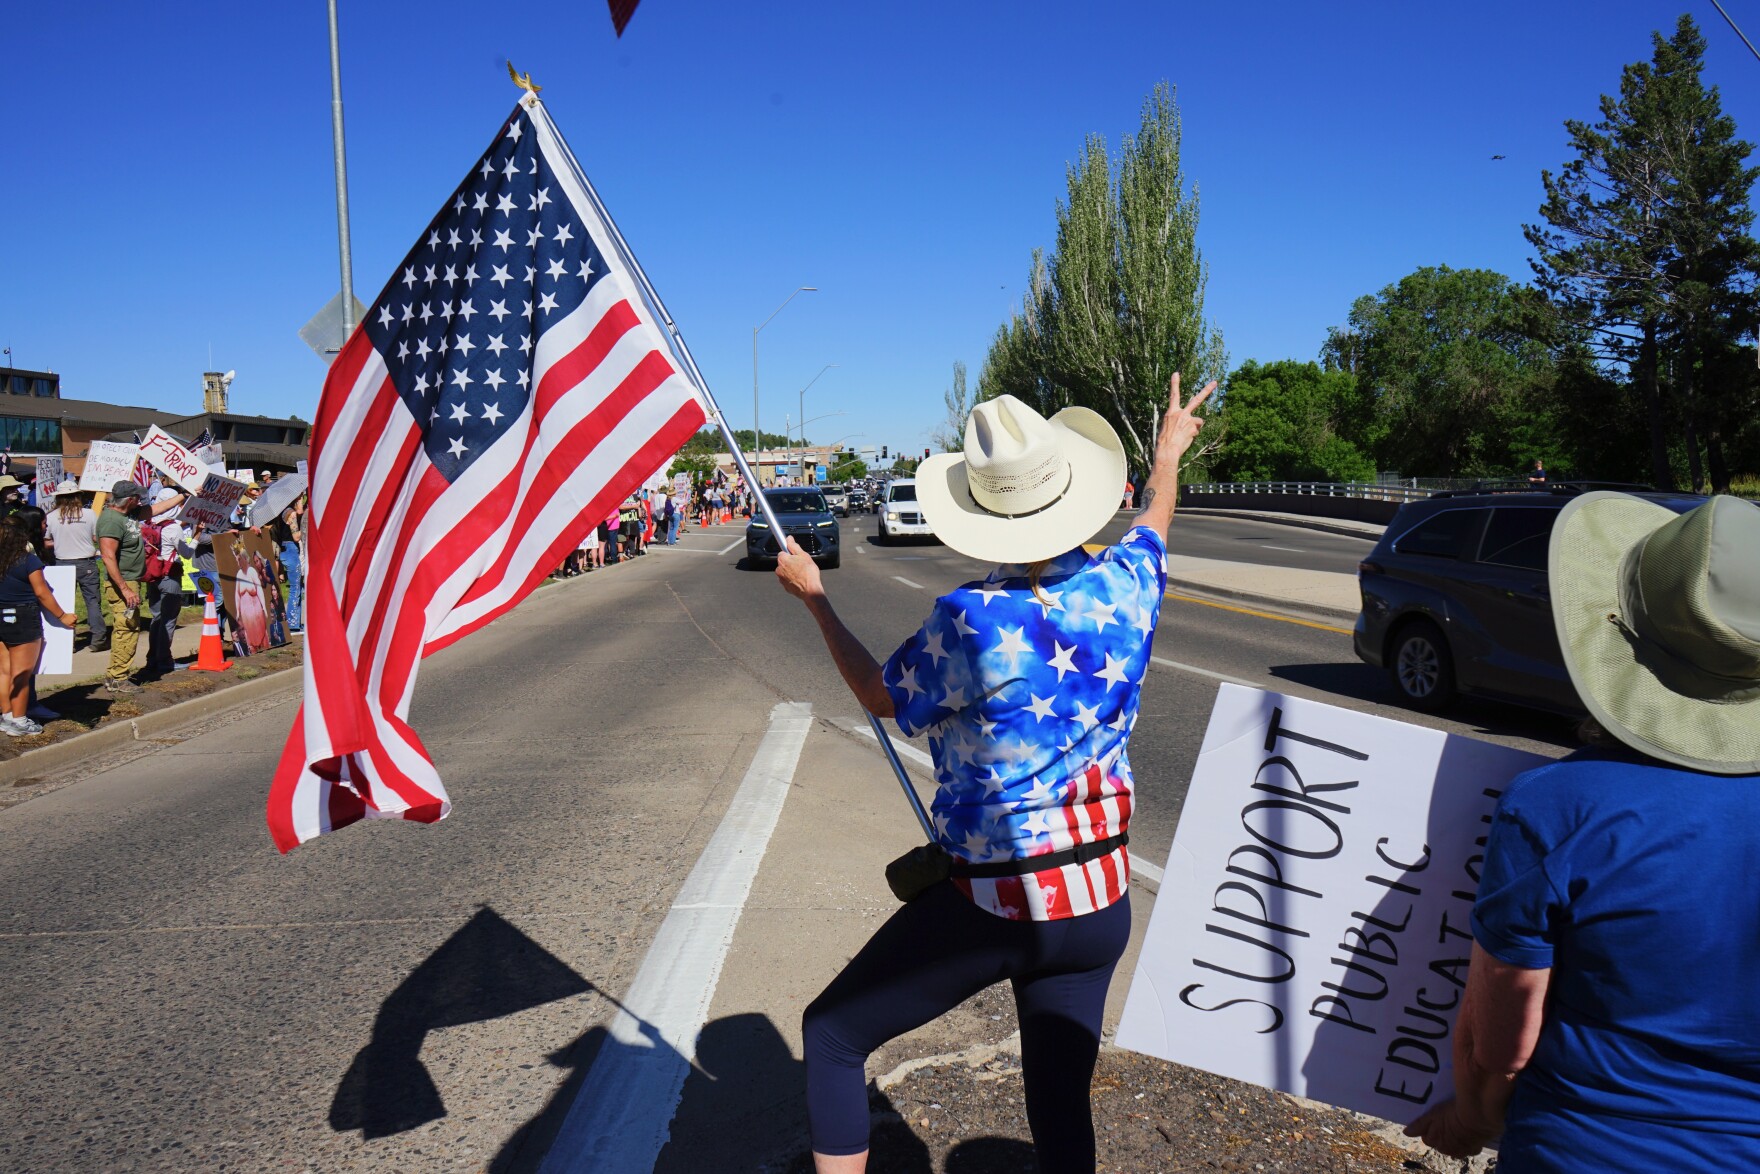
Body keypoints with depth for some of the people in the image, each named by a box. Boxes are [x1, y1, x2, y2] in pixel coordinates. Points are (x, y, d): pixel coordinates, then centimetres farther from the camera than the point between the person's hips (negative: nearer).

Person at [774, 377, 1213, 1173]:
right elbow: (1153, 526, 19)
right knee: (1060, 1110, 17)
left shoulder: (971, 621, -21)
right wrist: (1169, 451, 40)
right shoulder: (1123, 587, -6)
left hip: (993, 904, -5)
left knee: (831, 1033, 15)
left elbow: (882, 697, -2)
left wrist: (813, 596, 10)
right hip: (1102, 906, 6)